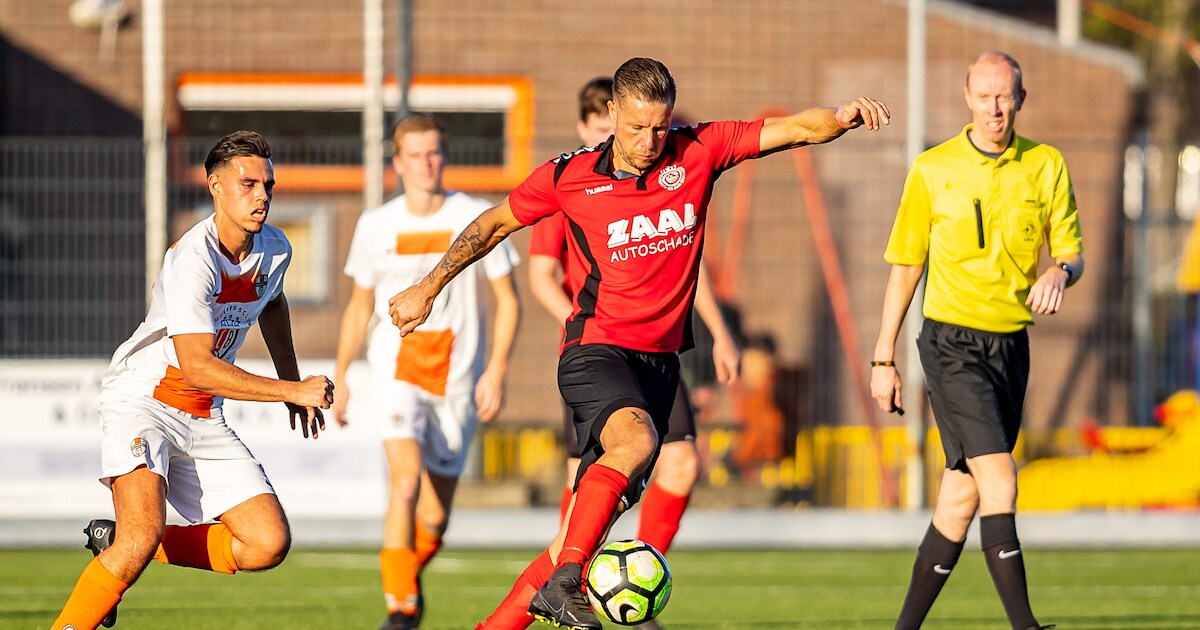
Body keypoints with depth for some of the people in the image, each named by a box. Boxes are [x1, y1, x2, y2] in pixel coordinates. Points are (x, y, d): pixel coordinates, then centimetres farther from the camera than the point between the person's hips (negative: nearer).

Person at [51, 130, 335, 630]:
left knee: (269, 545, -5)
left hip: (203, 419, 7)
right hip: (141, 399, -7)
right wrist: (292, 391, -27)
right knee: (142, 536, -30)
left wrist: (293, 383, 27)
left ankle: (119, 543, 9)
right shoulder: (193, 260, -23)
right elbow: (197, 366, -28)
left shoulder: (274, 249, 1)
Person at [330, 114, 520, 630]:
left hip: (457, 381, 0)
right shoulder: (376, 226, 3)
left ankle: (411, 574, 37)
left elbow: (507, 300, 2)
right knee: (406, 479, -23)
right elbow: (359, 306, 16)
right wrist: (339, 376, 13)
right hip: (397, 370, 0)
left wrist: (496, 370, -8)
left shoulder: (478, 220, -2)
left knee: (434, 518, 4)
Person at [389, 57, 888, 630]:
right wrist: (429, 288, 17)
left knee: (585, 530, 1)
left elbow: (796, 130, -3)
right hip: (597, 351, -3)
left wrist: (842, 118, -24)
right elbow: (494, 225, 14)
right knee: (635, 438, -35)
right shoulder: (570, 176, -2)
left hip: (659, 361, 4)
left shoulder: (697, 153, 1)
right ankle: (562, 582, -36)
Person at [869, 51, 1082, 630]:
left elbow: (1071, 251, 7)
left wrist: (1059, 273, -19)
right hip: (952, 341, -4)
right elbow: (904, 267, 4)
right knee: (998, 478, -18)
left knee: (961, 496, 7)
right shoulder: (932, 170, -2)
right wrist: (883, 359, 3)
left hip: (1012, 344, 4)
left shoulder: (1046, 166, 5)